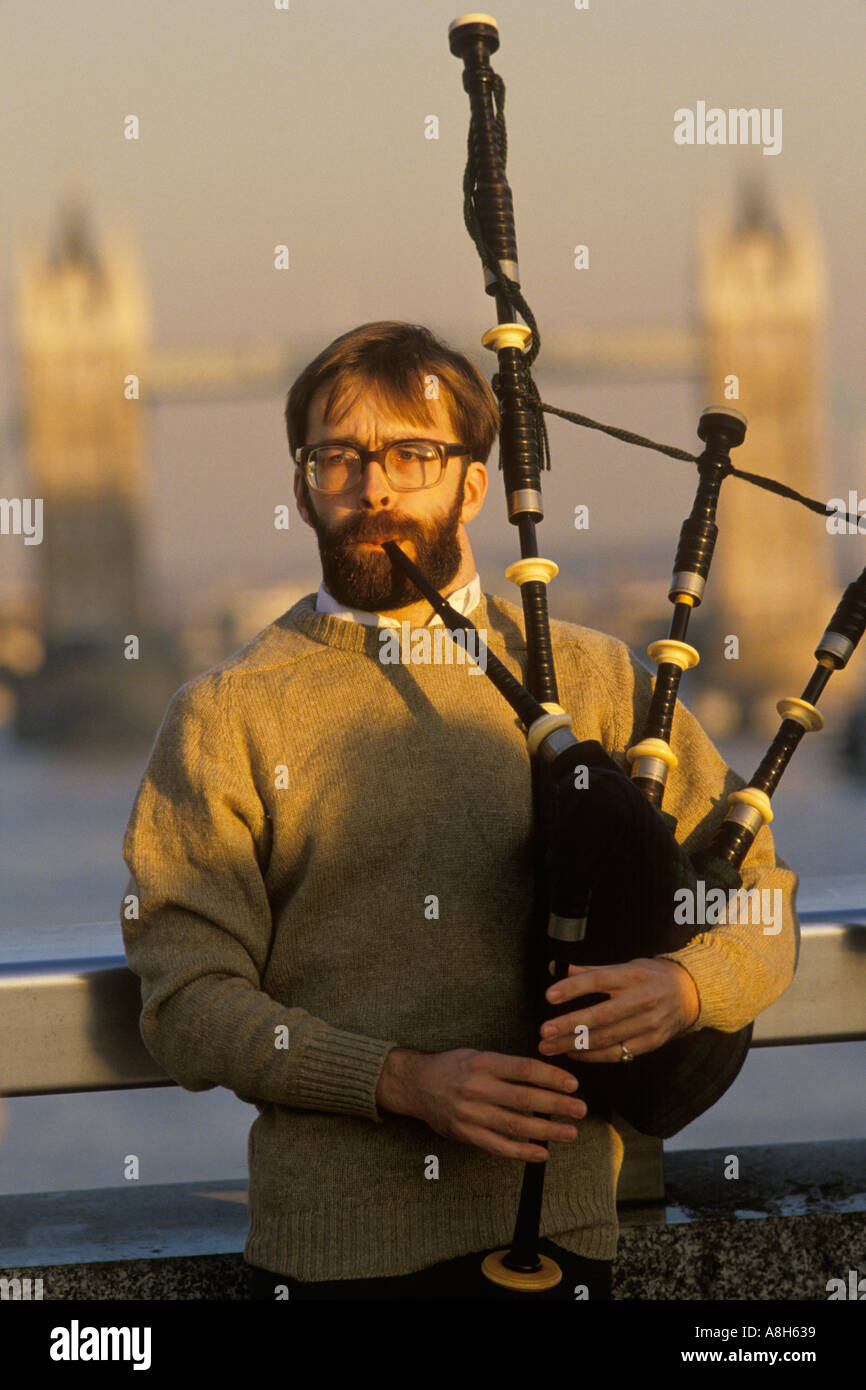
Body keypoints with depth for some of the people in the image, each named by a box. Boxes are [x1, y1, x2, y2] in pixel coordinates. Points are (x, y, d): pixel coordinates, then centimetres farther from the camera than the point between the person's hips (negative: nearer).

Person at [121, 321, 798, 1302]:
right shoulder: (225, 719, 2)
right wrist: (404, 1081, -17)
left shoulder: (588, 679, 7)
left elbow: (761, 899, 10)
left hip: (555, 1223, 2)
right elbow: (189, 1006, -4)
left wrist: (684, 985, -13)